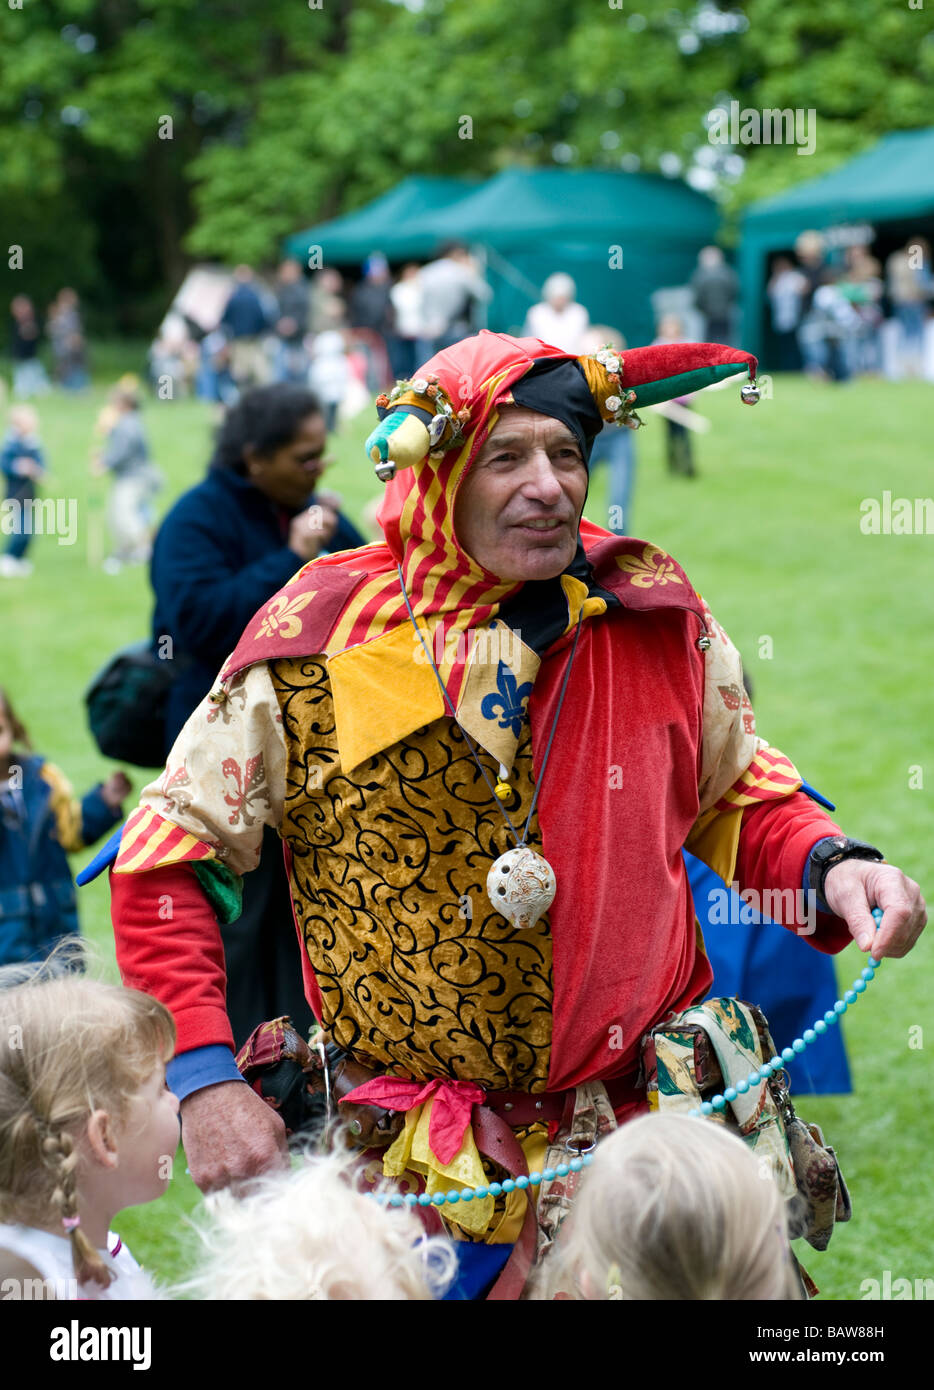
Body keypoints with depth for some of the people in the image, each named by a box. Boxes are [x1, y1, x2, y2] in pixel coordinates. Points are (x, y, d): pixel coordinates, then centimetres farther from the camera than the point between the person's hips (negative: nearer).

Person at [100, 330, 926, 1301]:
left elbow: (741, 792, 13)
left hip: (648, 1119, 2)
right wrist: (203, 1078, -12)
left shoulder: (653, 616, -3)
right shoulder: (321, 640, -10)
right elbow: (166, 854, -3)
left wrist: (830, 867, -9)